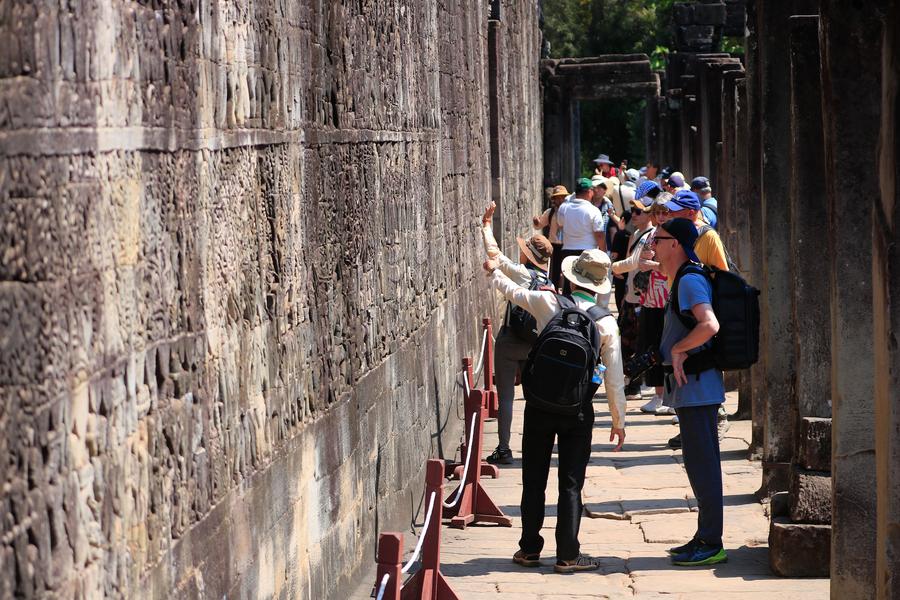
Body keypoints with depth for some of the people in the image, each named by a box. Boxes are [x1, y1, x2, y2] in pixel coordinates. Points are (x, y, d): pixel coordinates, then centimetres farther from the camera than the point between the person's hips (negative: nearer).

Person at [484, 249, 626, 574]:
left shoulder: (548, 303, -5)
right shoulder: (606, 323, -5)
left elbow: (512, 291, 15)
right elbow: (614, 377, -3)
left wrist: (494, 271, 36)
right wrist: (618, 420, 7)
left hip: (541, 403, 1)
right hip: (578, 409, -1)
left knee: (534, 480, 12)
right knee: (571, 484, 4)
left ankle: (530, 549, 19)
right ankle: (567, 555, 4)